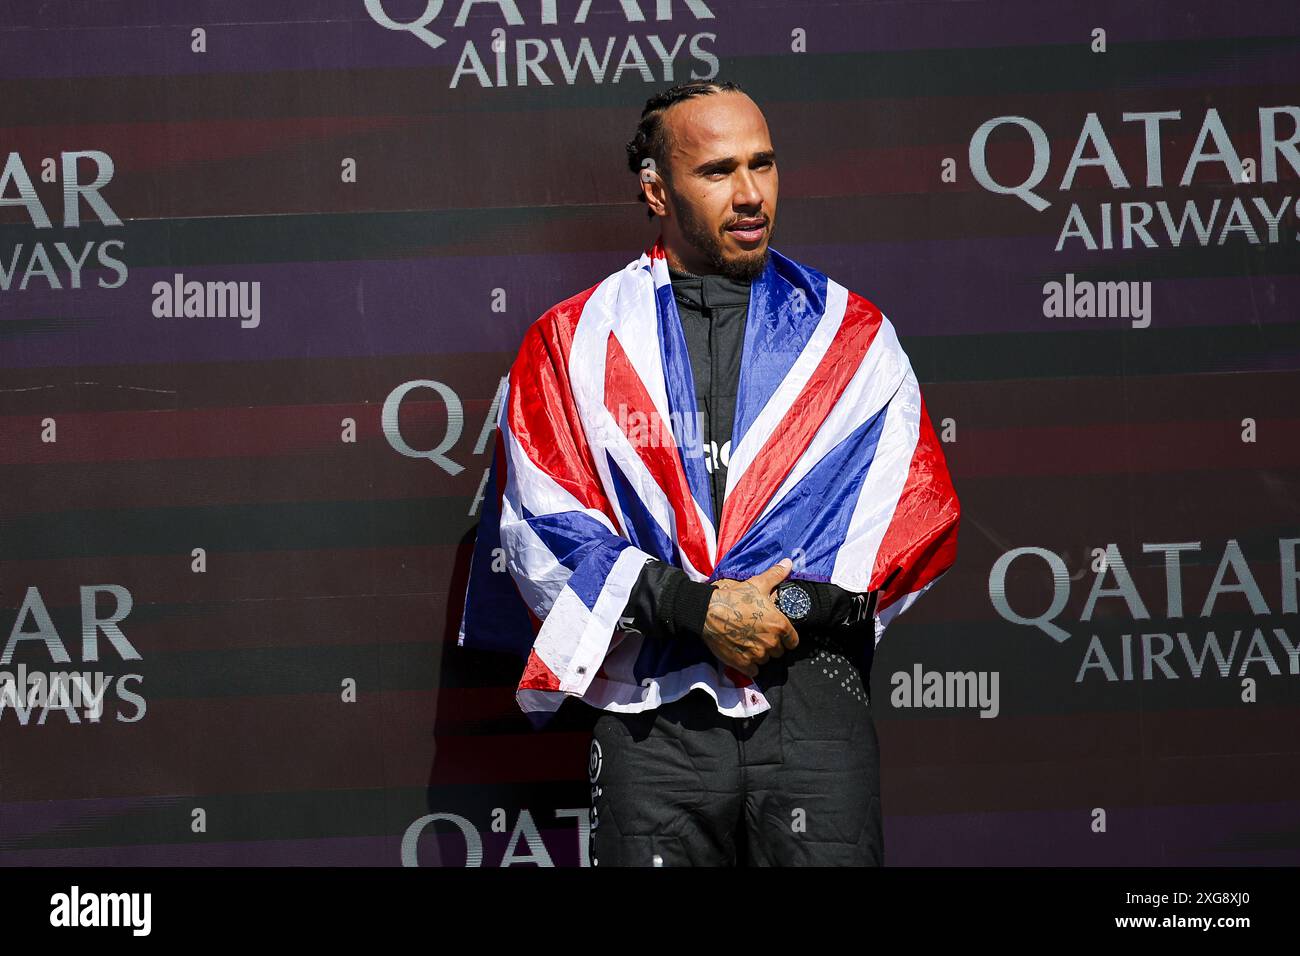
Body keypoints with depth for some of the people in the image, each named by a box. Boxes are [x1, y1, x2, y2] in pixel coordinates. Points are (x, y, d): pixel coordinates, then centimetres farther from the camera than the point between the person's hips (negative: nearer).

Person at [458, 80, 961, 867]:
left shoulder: (851, 335, 13)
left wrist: (792, 608, -8)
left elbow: (920, 514, 6)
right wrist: (695, 610, -12)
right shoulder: (574, 342, 9)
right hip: (653, 719, 0)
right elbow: (539, 523, 0)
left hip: (812, 708, 0)